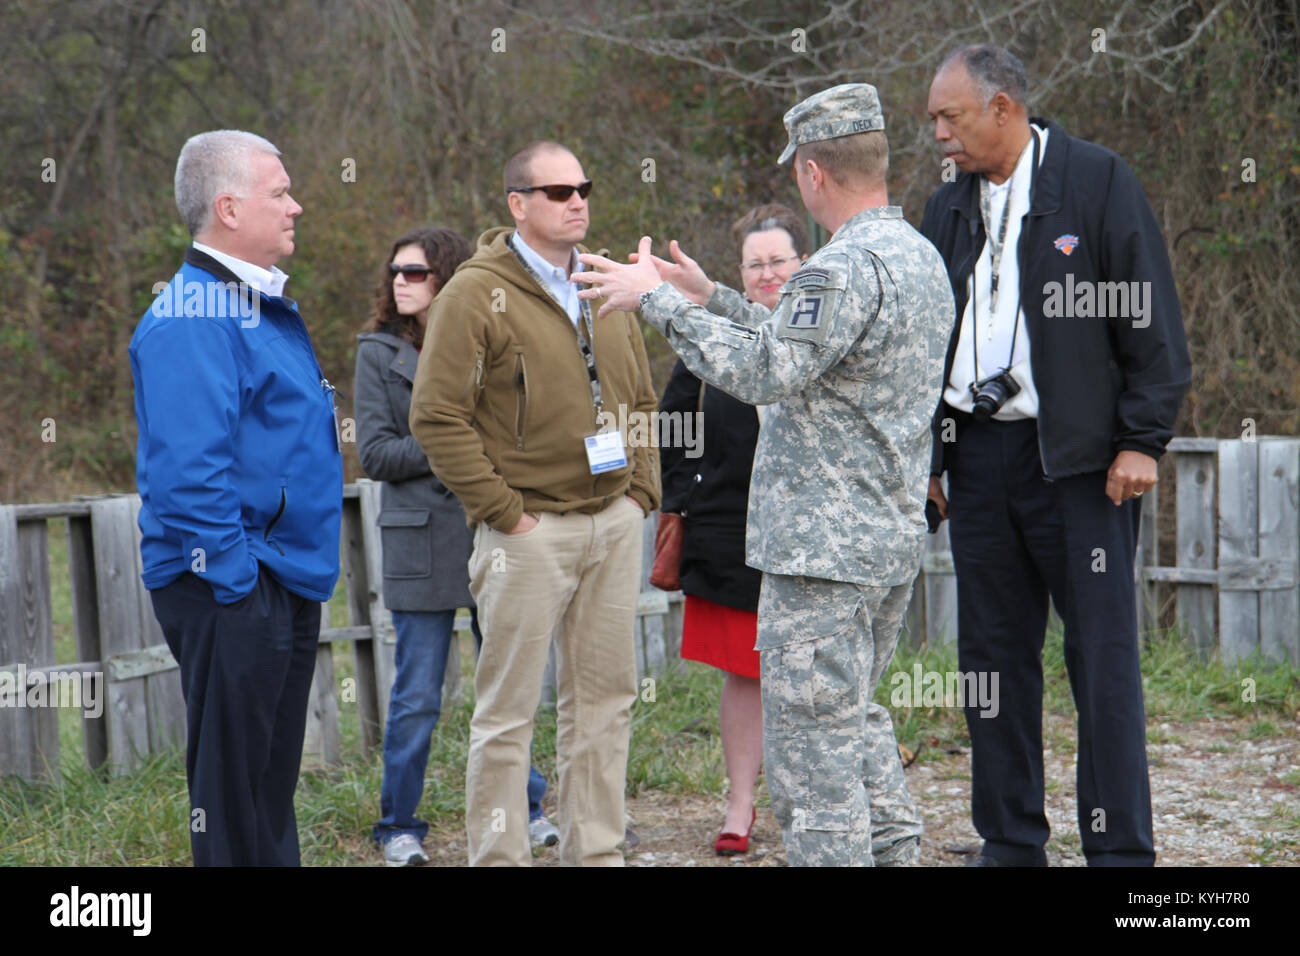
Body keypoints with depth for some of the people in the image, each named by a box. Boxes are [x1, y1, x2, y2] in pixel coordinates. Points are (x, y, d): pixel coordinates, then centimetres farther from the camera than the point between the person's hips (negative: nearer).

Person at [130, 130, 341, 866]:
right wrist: (233, 578, -22)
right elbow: (188, 470, -24)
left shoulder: (267, 305, 16)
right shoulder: (192, 316, -17)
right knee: (231, 786, -3)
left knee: (273, 782, 16)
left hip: (291, 580, 10)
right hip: (231, 590, -10)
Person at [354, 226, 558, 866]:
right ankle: (399, 826, 14)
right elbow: (374, 453, -4)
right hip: (420, 542, -2)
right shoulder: (380, 352, 3)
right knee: (417, 699, 1)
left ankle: (523, 808, 24)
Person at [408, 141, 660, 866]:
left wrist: (642, 489, 10)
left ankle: (597, 850, 20)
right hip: (530, 529, -6)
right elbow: (437, 417, -11)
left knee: (604, 698, 11)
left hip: (614, 522, 6)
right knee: (509, 709, -1)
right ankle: (499, 856, 6)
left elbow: (641, 399, 22)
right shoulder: (476, 293, -8)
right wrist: (499, 508, -12)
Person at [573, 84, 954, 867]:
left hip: (823, 546, -10)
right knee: (855, 716, 20)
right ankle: (894, 849, 23)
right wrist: (709, 297, 24)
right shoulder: (920, 257, 13)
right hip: (893, 538, 10)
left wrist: (660, 301, -17)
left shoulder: (847, 267, -19)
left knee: (812, 735, -4)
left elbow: (762, 370, -25)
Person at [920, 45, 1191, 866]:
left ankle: (1121, 848, 1)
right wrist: (927, 452, 15)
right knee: (992, 656, 8)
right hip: (978, 454, 6)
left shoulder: (1098, 182, -2)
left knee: (1103, 658, -4)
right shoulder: (949, 209, 14)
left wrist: (1141, 439, -9)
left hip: (1077, 456, -5)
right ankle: (1011, 843, 16)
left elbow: (1152, 319, -4)